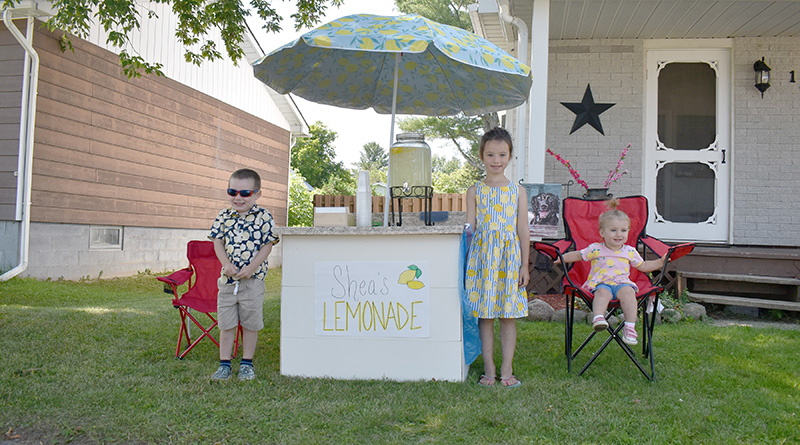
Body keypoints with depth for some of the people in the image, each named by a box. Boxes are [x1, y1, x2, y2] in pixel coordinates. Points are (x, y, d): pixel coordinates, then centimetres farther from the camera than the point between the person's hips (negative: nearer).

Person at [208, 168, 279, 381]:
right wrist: (226, 264, -11)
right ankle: (224, 364, 20)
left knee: (250, 323, 7)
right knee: (226, 323, 8)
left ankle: (247, 363, 22)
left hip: (253, 279, -3)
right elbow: (218, 242, 5)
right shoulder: (223, 216, 5)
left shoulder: (263, 217, -5)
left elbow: (267, 244, -6)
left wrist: (251, 267, -15)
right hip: (228, 278, 3)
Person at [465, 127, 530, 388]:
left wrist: (524, 265, 2)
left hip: (510, 258, 1)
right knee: (485, 315, 4)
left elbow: (523, 230, 5)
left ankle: (507, 370, 13)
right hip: (483, 257, 0)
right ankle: (489, 370, 14)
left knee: (509, 315, 4)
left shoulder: (518, 192, 5)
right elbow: (470, 227, 5)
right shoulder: (475, 191, 4)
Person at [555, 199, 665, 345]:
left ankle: (630, 327, -32)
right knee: (602, 292, -36)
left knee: (628, 291, -32)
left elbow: (643, 266, 27)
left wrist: (660, 262, 15)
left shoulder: (630, 251, 15)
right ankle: (598, 318, -53)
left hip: (622, 283, 2)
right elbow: (578, 255, 13)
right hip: (601, 283, -2)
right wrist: (561, 258, 1)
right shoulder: (595, 249, 5)